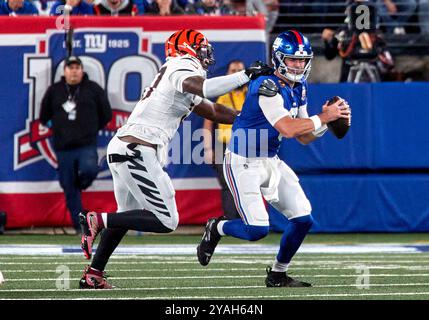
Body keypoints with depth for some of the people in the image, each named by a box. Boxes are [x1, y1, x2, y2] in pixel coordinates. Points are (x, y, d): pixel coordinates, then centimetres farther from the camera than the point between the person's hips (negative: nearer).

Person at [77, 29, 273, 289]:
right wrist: (246, 75, -23)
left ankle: (93, 275, 28)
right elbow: (203, 89, -29)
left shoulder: (175, 73, 23)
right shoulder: (183, 69, -6)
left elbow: (211, 111, 31)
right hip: (137, 150, -10)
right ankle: (97, 220, -10)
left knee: (127, 216, 24)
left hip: (122, 148, 10)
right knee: (166, 221, -9)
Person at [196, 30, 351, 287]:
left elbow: (304, 137, 8)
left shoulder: (298, 88, 7)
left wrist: (327, 121, -9)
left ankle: (278, 275, 19)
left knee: (303, 219, 2)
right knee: (257, 230, -16)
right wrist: (323, 118, -25)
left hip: (271, 162, 9)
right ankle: (216, 228, 16)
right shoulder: (267, 86, -22)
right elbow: (288, 129, -31)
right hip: (244, 163, -9)